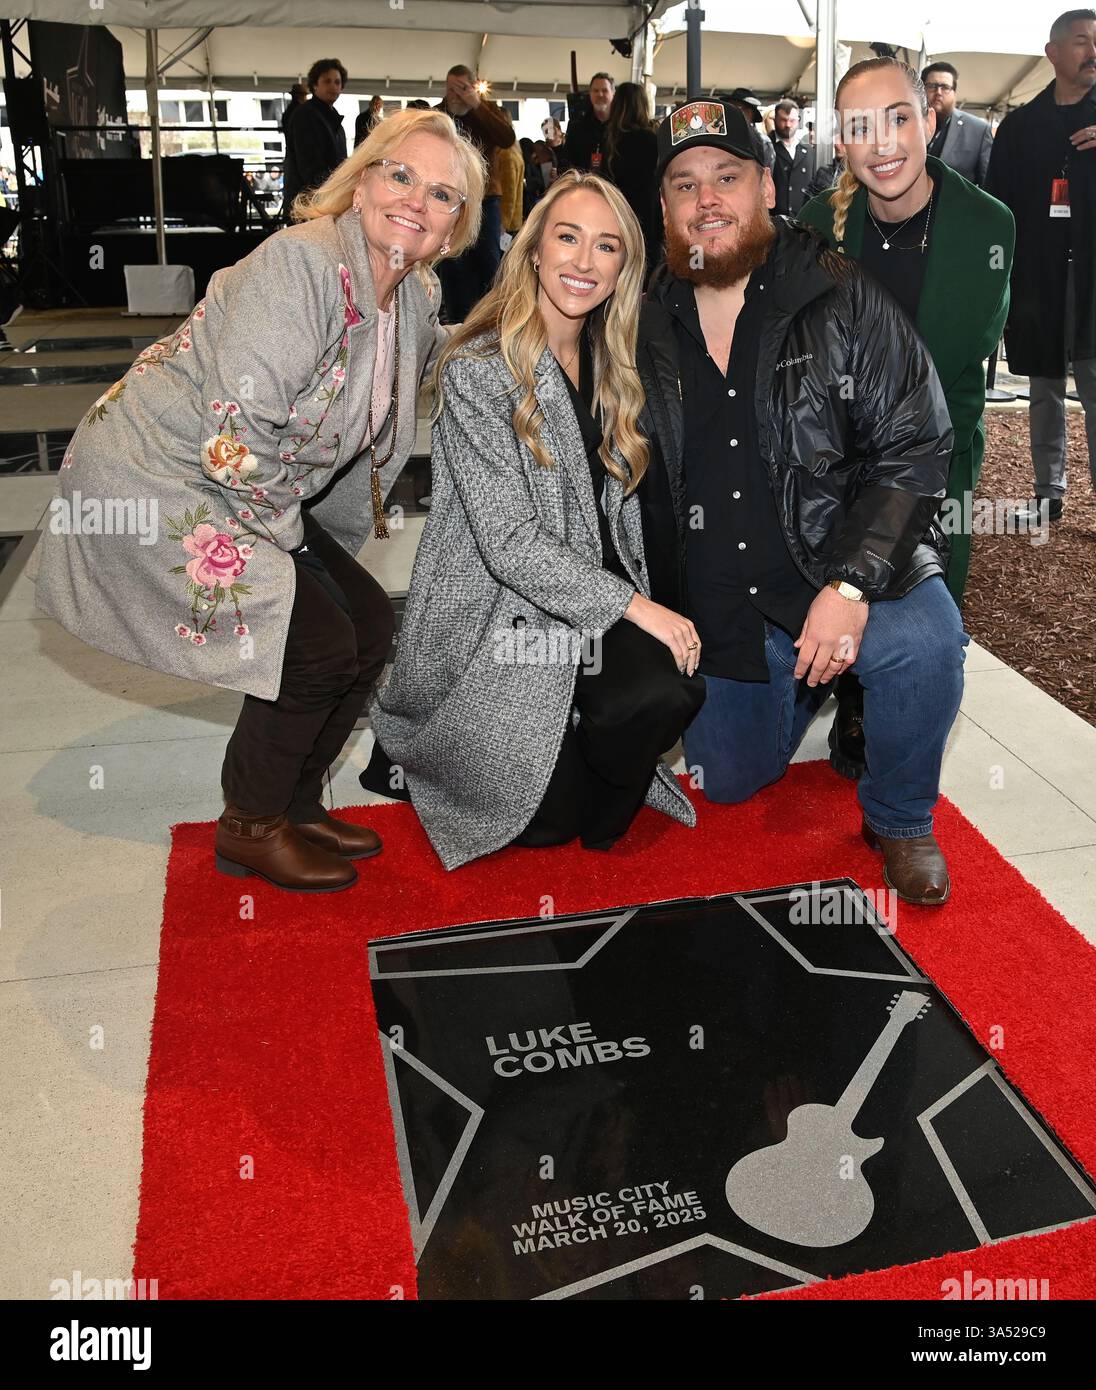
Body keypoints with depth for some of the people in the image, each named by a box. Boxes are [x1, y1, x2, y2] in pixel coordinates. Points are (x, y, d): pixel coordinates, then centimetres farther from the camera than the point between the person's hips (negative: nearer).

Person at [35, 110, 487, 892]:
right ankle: (250, 828, 10)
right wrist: (286, 535, -15)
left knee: (370, 623, 4)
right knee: (319, 645, -14)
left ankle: (293, 803, 22)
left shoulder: (419, 296, 3)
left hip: (262, 497, 9)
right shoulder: (301, 263, -23)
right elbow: (235, 435, -26)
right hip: (153, 482, -9)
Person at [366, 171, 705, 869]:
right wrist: (632, 607, -22)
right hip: (494, 618, -6)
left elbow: (618, 508, 12)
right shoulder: (478, 368, -14)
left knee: (673, 686, -25)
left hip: (596, 609, 6)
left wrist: (644, 607, -3)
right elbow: (510, 543, -20)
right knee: (547, 821, -14)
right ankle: (412, 749, 16)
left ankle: (598, 811, 7)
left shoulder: (610, 366, 9)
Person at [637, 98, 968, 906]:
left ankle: (899, 821, -4)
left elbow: (916, 445, -13)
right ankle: (808, 681, 43)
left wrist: (852, 585, -25)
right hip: (719, 610, 4)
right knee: (731, 782, 11)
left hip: (847, 575, -3)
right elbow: (637, 485, 11)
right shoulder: (647, 330, 2)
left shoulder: (844, 300, -9)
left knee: (925, 641, -35)